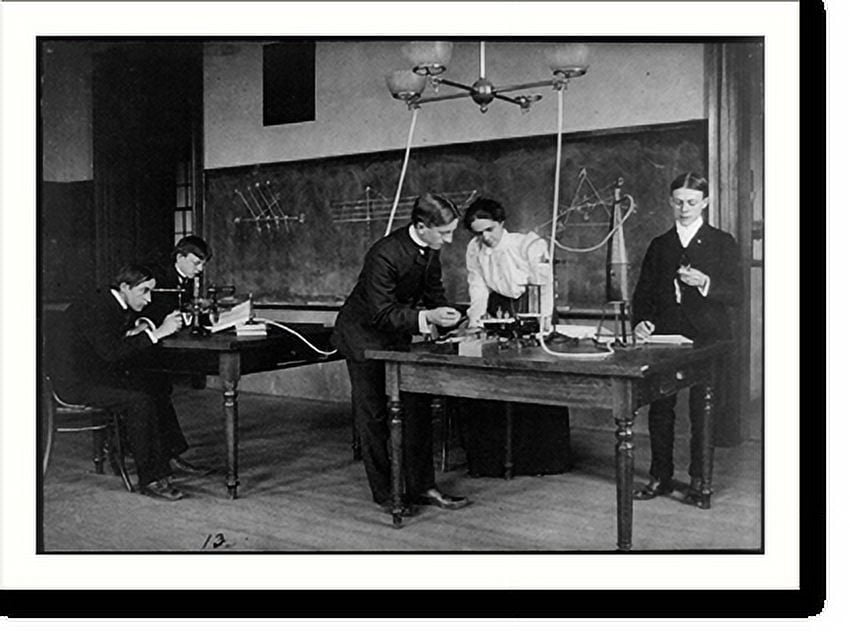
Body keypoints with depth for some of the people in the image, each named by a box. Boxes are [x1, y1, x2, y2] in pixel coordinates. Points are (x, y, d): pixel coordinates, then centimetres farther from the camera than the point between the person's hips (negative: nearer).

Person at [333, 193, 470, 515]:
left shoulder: (429, 249, -8)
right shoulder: (385, 255, -32)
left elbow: (434, 292, 6)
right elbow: (381, 314, -31)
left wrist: (447, 317, -11)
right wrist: (427, 317, -40)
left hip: (397, 336, 8)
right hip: (364, 335, -7)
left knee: (416, 410, 5)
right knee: (373, 416, 1)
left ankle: (421, 487, 12)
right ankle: (384, 493, 11)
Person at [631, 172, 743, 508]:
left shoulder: (722, 243, 5)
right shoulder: (659, 245, 14)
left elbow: (736, 294, -1)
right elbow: (643, 293, 12)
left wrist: (705, 283, -19)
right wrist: (641, 322, -6)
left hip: (707, 340, -3)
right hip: (664, 337, 3)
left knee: (703, 413, 0)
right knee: (659, 410, 4)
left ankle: (699, 482, 13)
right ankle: (660, 477, 17)